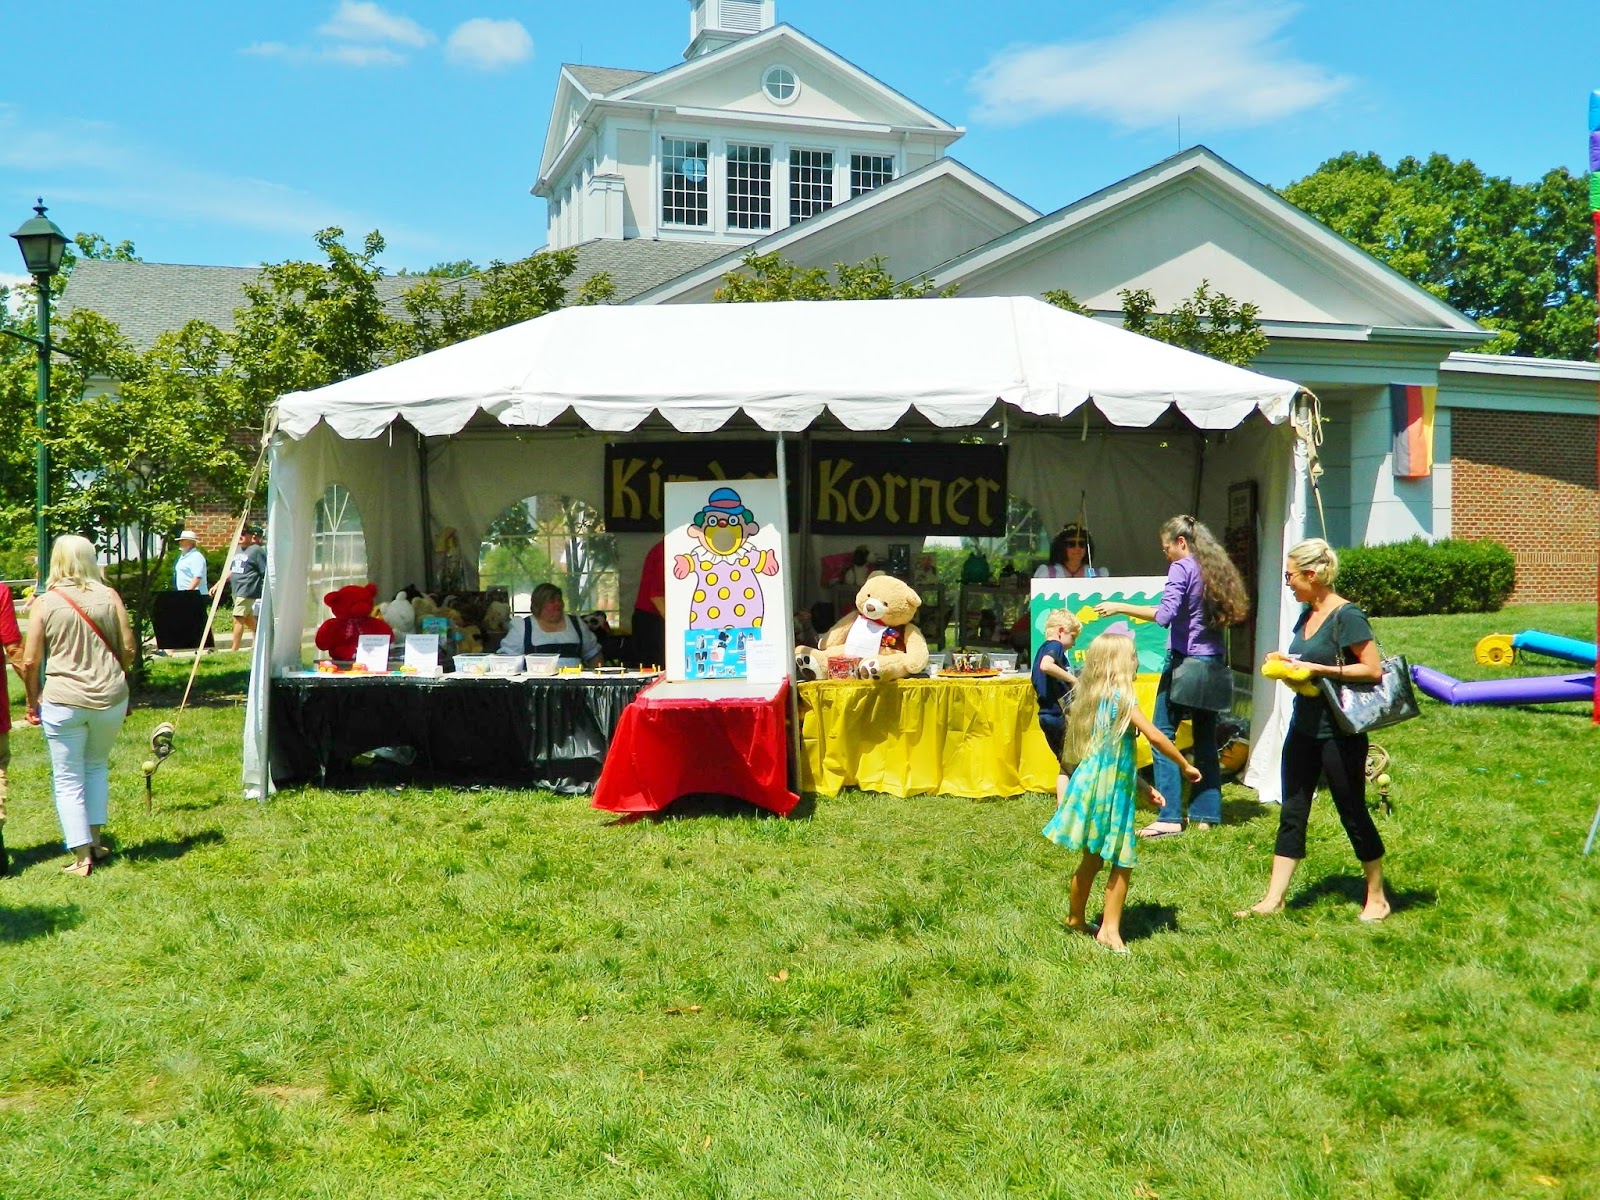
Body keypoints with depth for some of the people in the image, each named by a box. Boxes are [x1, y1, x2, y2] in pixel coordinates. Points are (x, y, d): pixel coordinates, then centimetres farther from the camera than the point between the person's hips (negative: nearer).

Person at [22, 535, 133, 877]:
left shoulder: (44, 604, -4)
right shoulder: (108, 597, -1)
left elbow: (30, 662, -3)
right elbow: (128, 649, 2)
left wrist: (33, 700, 12)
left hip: (64, 700, -2)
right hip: (111, 698, 2)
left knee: (68, 780, 8)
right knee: (97, 766, 23)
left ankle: (82, 856, 7)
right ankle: (95, 840, 25)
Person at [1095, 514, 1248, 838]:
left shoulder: (1182, 568, -8)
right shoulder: (1218, 567, 14)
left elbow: (1165, 614, -19)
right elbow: (1232, 612, 18)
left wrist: (1120, 607, -14)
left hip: (1184, 661, -8)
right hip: (1213, 663, 8)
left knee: (1163, 735, -4)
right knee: (1205, 739, 11)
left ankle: (1170, 817, -8)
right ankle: (1205, 814, 13)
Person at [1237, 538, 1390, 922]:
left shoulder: (1346, 616, -16)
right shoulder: (1307, 614, 8)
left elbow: (1373, 670, -20)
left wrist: (1318, 669, -22)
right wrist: (1285, 661, 1)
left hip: (1339, 732, -8)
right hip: (1304, 727, 8)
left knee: (1353, 812, 5)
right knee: (1291, 813, 8)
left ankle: (1377, 898, 22)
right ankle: (1273, 899, 13)